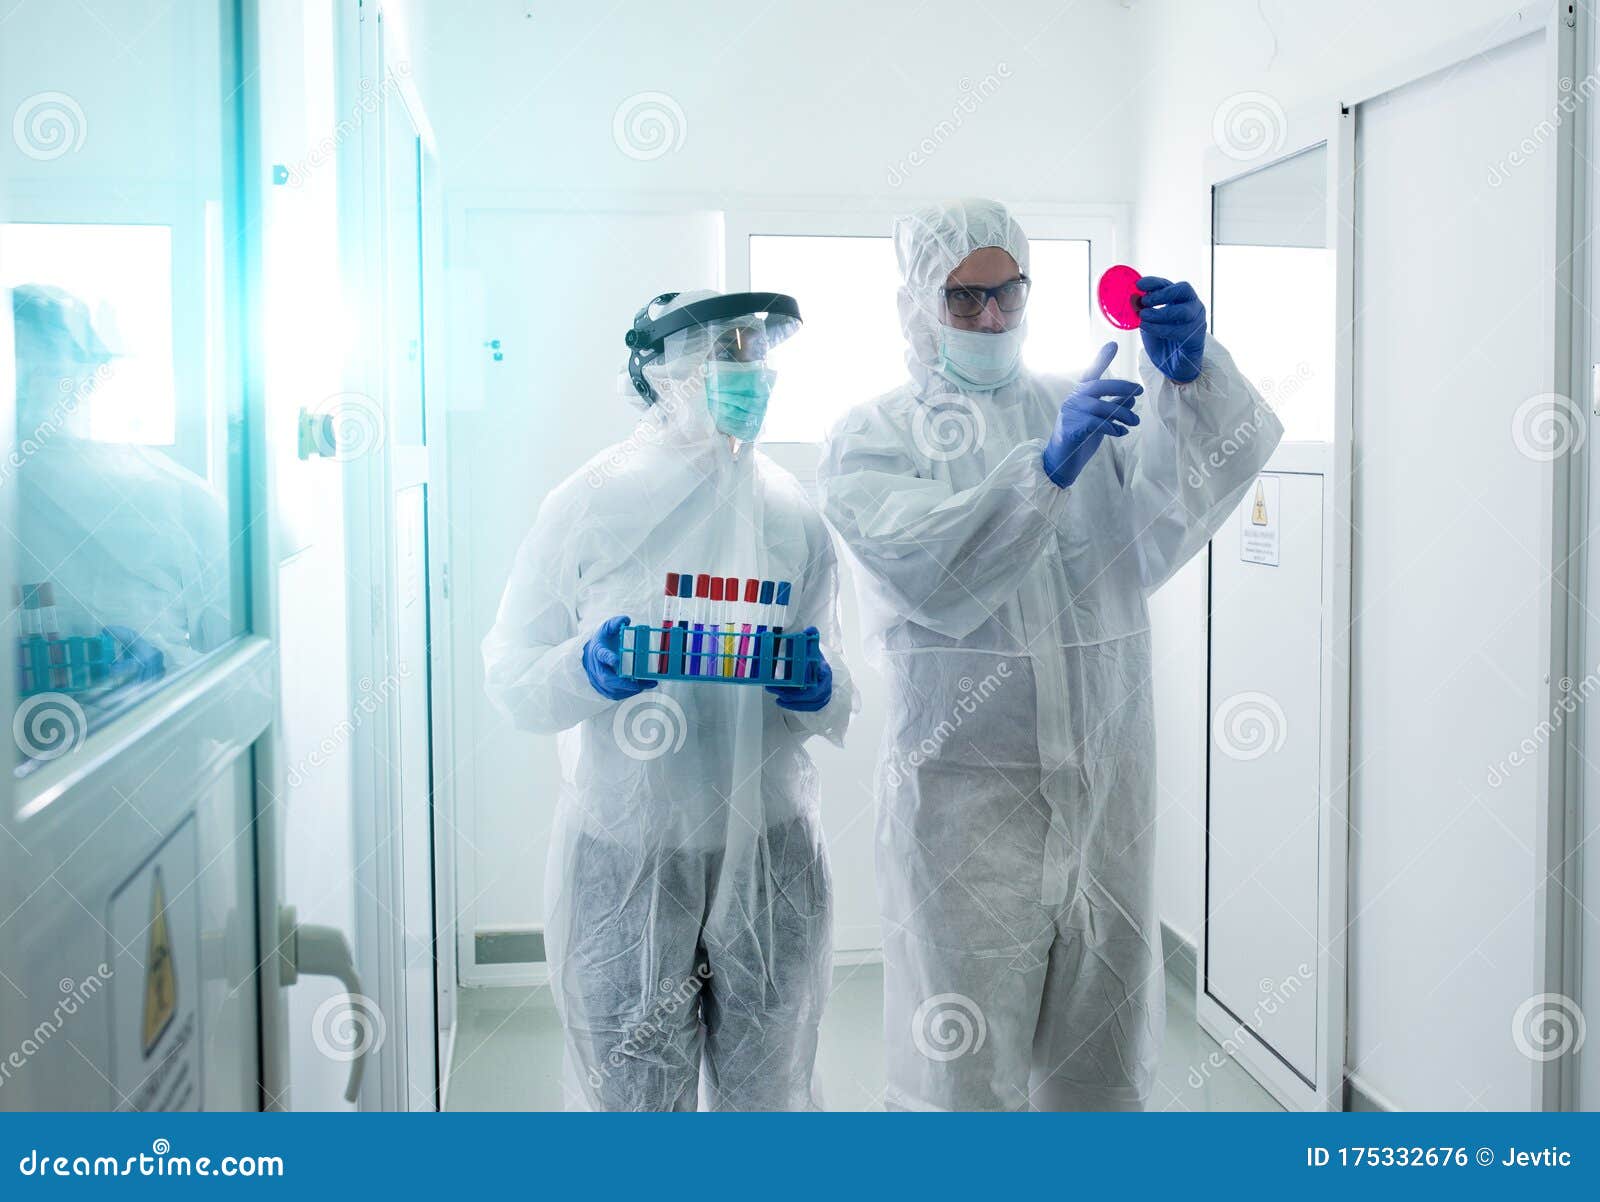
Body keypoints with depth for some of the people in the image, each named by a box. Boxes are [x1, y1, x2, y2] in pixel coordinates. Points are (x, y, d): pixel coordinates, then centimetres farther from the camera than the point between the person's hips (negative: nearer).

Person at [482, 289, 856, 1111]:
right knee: (630, 1099, 5)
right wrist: (588, 668, -22)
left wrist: (818, 689, -14)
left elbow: (838, 706, 9)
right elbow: (508, 679, -2)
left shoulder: (790, 514, 6)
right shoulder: (587, 505, -1)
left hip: (768, 853, 3)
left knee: (767, 1097, 13)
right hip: (625, 855, -2)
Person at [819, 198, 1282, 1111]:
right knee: (964, 1076, 0)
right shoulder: (876, 436, 2)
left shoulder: (1089, 409, 13)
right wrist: (1047, 467, -28)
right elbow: (930, 572, -16)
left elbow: (1209, 477, -6)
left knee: (1103, 1069, 14)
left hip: (1108, 785, 4)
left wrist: (1193, 372, -24)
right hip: (967, 791, -3)